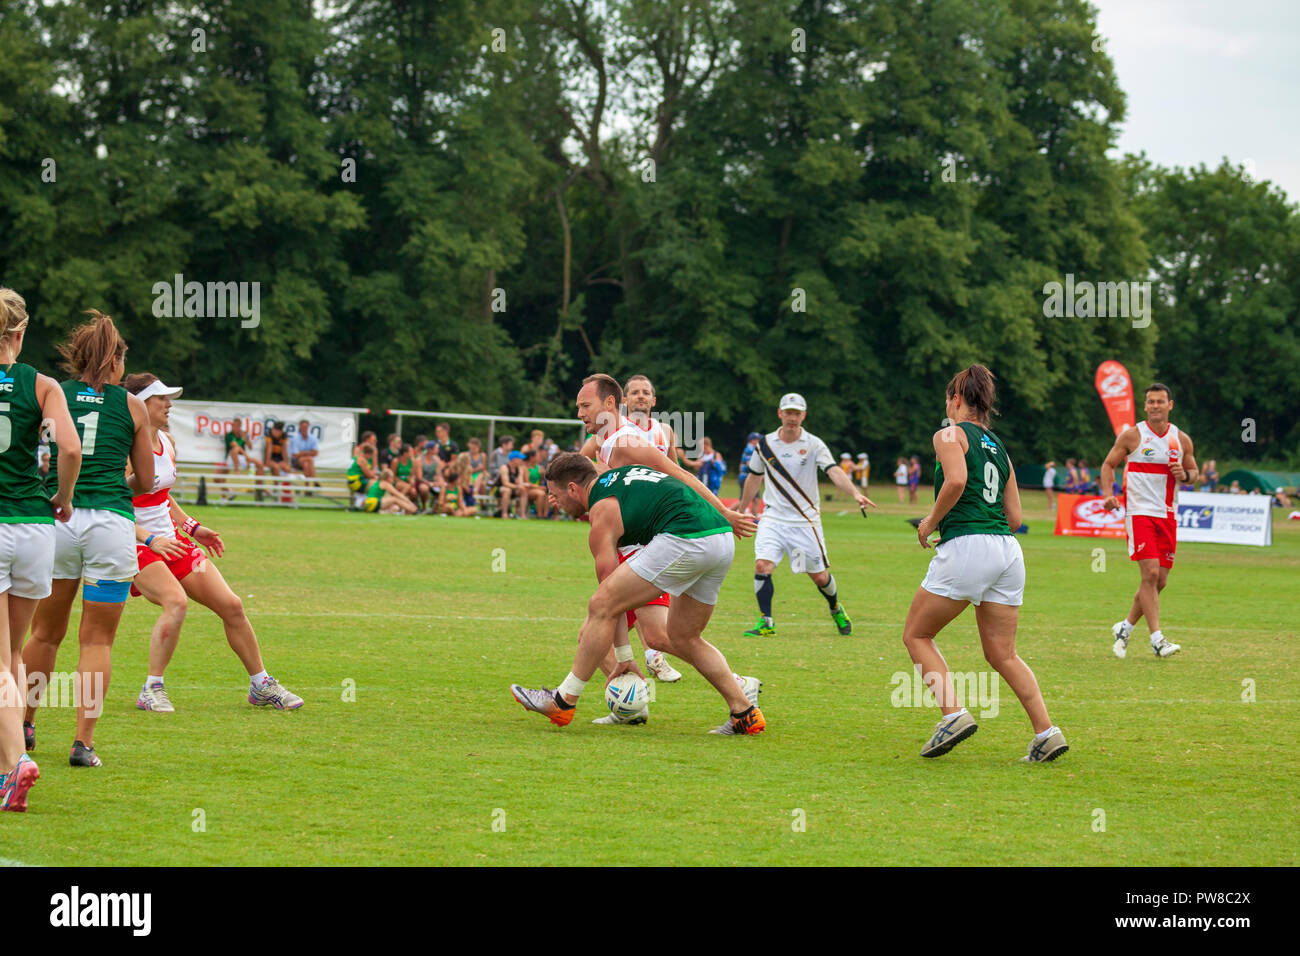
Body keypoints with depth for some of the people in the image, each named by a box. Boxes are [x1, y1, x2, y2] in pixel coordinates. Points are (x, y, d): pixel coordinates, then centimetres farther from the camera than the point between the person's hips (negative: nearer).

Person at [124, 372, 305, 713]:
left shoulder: (165, 442, 8)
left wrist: (192, 528, 14)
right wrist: (150, 540, -31)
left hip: (171, 540, 8)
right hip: (136, 548, -8)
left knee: (231, 605, 4)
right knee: (176, 601, -33)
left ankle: (261, 685, 19)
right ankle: (152, 690, -20)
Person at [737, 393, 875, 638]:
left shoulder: (814, 445, -5)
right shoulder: (766, 444, 3)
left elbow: (834, 471, -19)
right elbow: (754, 478, 18)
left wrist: (855, 494, -35)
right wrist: (741, 509, 24)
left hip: (805, 521, -1)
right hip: (773, 518, 1)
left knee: (820, 576, 4)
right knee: (762, 565, -19)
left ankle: (836, 610, 34)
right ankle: (765, 622, -9)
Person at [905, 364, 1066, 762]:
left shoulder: (950, 434, 2)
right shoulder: (999, 448, 22)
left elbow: (956, 480, -18)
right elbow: (1014, 517, 19)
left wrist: (932, 521, -4)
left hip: (966, 548, -7)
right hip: (1008, 550, 7)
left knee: (916, 635, 8)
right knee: (1002, 654, 10)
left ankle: (953, 713, -8)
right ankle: (1046, 732, -2)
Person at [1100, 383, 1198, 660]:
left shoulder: (1182, 440, 7)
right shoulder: (1132, 435, -2)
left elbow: (1193, 470, 19)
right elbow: (1109, 464, 5)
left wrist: (1185, 474, -6)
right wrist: (1108, 494, -11)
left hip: (1167, 515, 5)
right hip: (1139, 511, -5)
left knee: (1160, 580, 5)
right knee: (1150, 573, -16)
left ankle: (1125, 627, 24)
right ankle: (1156, 639, -15)